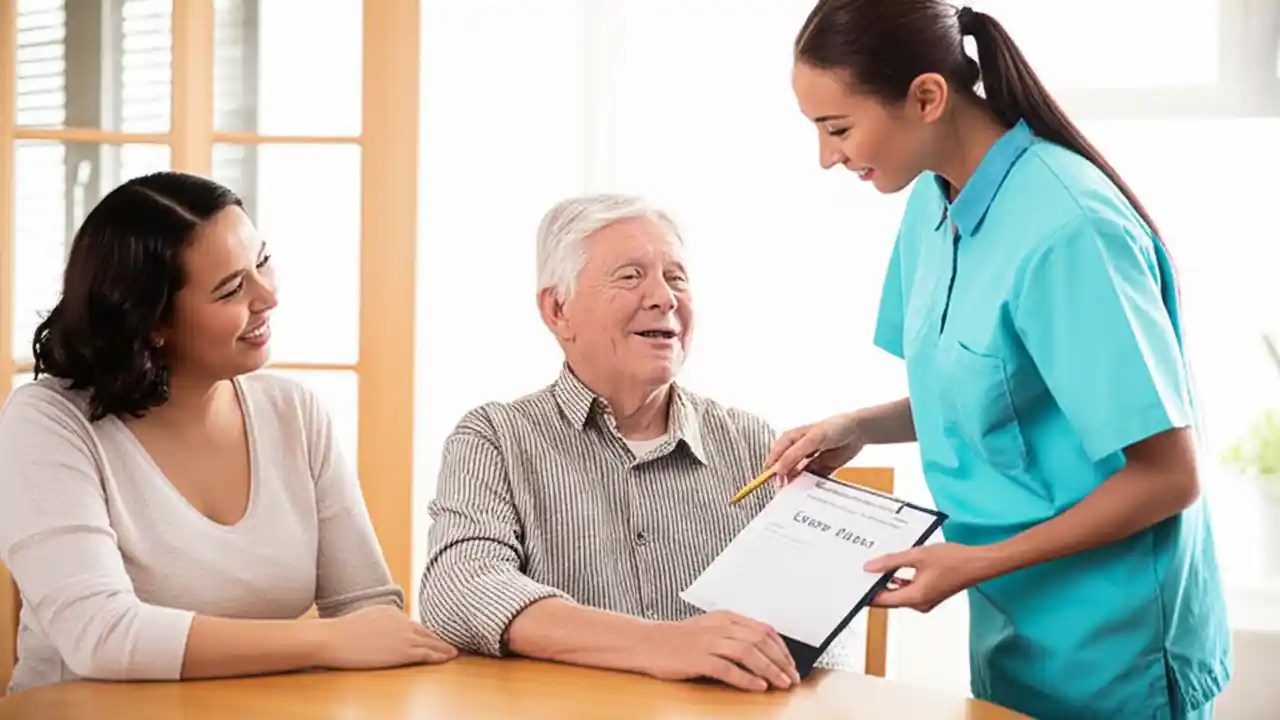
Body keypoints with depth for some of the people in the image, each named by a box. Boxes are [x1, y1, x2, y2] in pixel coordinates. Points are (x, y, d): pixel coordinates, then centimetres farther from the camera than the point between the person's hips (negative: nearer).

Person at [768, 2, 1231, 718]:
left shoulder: (1068, 230, -24)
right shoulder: (934, 202, 1)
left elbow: (1168, 477, -22)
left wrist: (978, 563, -20)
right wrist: (859, 427, -1)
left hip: (1108, 645, -7)